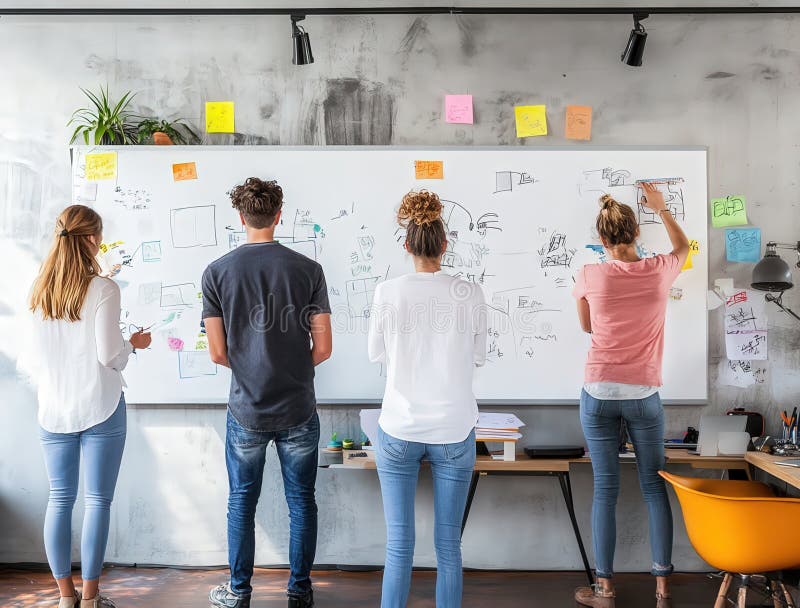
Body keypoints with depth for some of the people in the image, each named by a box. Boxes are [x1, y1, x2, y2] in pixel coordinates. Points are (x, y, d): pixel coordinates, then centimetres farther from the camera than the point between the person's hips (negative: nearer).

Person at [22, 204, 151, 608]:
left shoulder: (38, 291, 4)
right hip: (99, 409, -5)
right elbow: (108, 354, -13)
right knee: (98, 500, 4)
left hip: (53, 411, 5)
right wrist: (134, 343, 6)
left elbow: (32, 357, 9)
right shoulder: (103, 289, -11)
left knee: (60, 499, 11)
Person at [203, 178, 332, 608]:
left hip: (246, 411, 0)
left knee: (242, 502, 16)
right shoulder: (308, 269, -7)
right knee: (301, 501, 14)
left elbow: (218, 353, -5)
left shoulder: (217, 272, -6)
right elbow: (322, 348, -6)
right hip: (298, 411, 0)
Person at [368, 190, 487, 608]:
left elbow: (376, 353, 5)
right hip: (453, 431, 0)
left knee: (398, 546, 8)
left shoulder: (388, 293, -8)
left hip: (399, 431, 0)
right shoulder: (469, 294, -7)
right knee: (448, 546, 12)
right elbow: (479, 356, 6)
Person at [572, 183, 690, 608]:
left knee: (605, 489, 6)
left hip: (600, 394, -1)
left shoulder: (589, 277, -7)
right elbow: (683, 246, 22)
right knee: (654, 486, 12)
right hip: (644, 395, 1)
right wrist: (661, 208, 31)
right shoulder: (660, 271, -3)